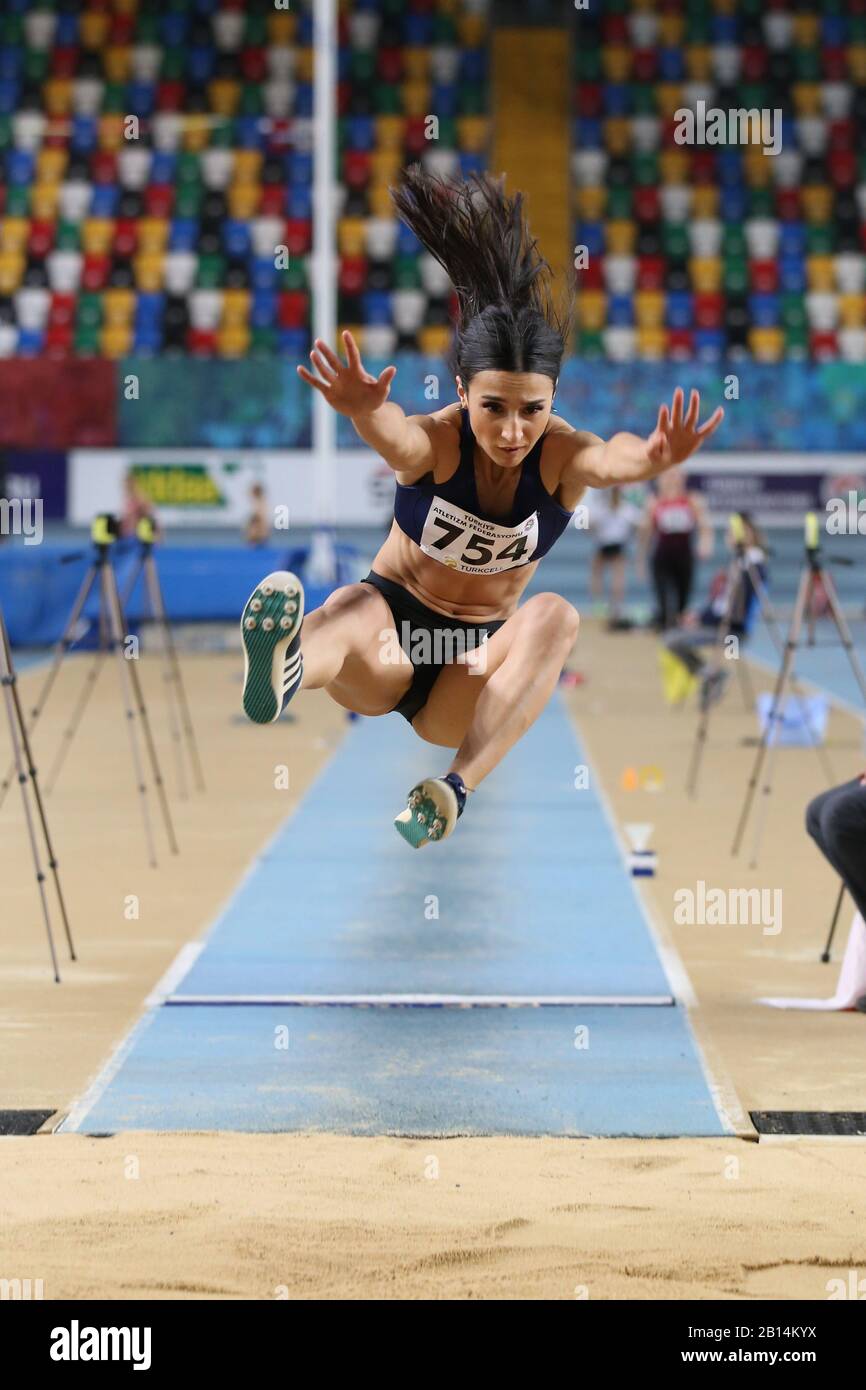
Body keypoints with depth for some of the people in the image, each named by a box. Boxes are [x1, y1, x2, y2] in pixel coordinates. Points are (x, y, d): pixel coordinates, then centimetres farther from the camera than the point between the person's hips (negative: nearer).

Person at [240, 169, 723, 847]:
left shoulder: (560, 454, -13)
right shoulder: (437, 440, -17)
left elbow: (608, 461, -38)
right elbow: (396, 439, -43)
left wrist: (647, 460, -62)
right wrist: (365, 412, -68)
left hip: (477, 661, 2)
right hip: (392, 627, -2)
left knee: (555, 615, -29)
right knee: (354, 609, -37)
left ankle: (456, 788, -46)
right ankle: (281, 671, -76)